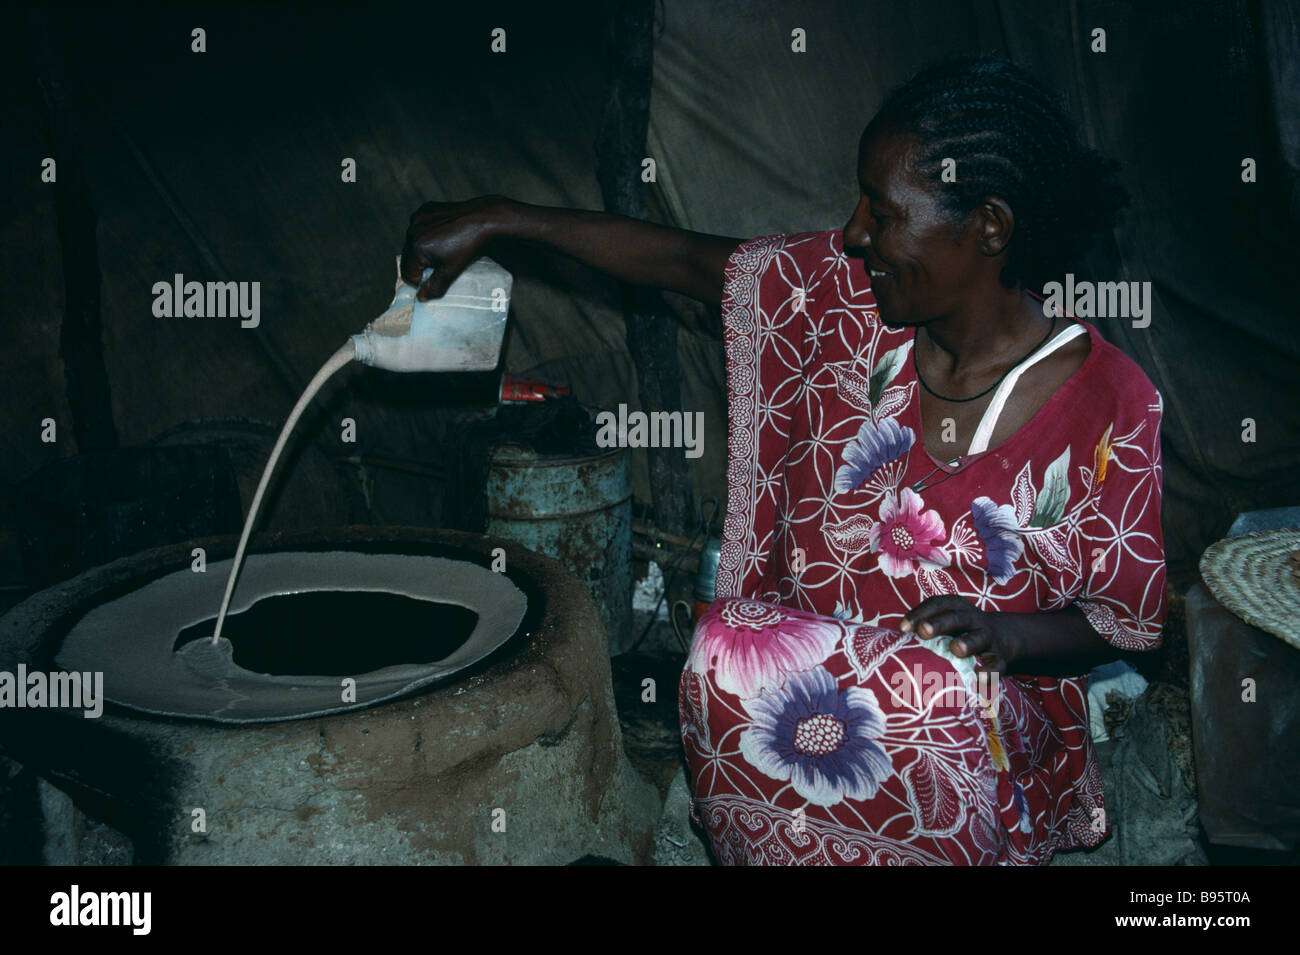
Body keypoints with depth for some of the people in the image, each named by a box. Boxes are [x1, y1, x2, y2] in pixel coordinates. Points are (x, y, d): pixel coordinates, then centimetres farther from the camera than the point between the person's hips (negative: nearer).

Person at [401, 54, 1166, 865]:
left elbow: (1128, 621, -3)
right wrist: (500, 220, 6)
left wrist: (1009, 635, -23)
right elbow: (687, 259, 7)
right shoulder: (846, 295, -3)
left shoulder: (1108, 403, -13)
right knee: (730, 653, -31)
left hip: (989, 713, -3)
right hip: (801, 660, 4)